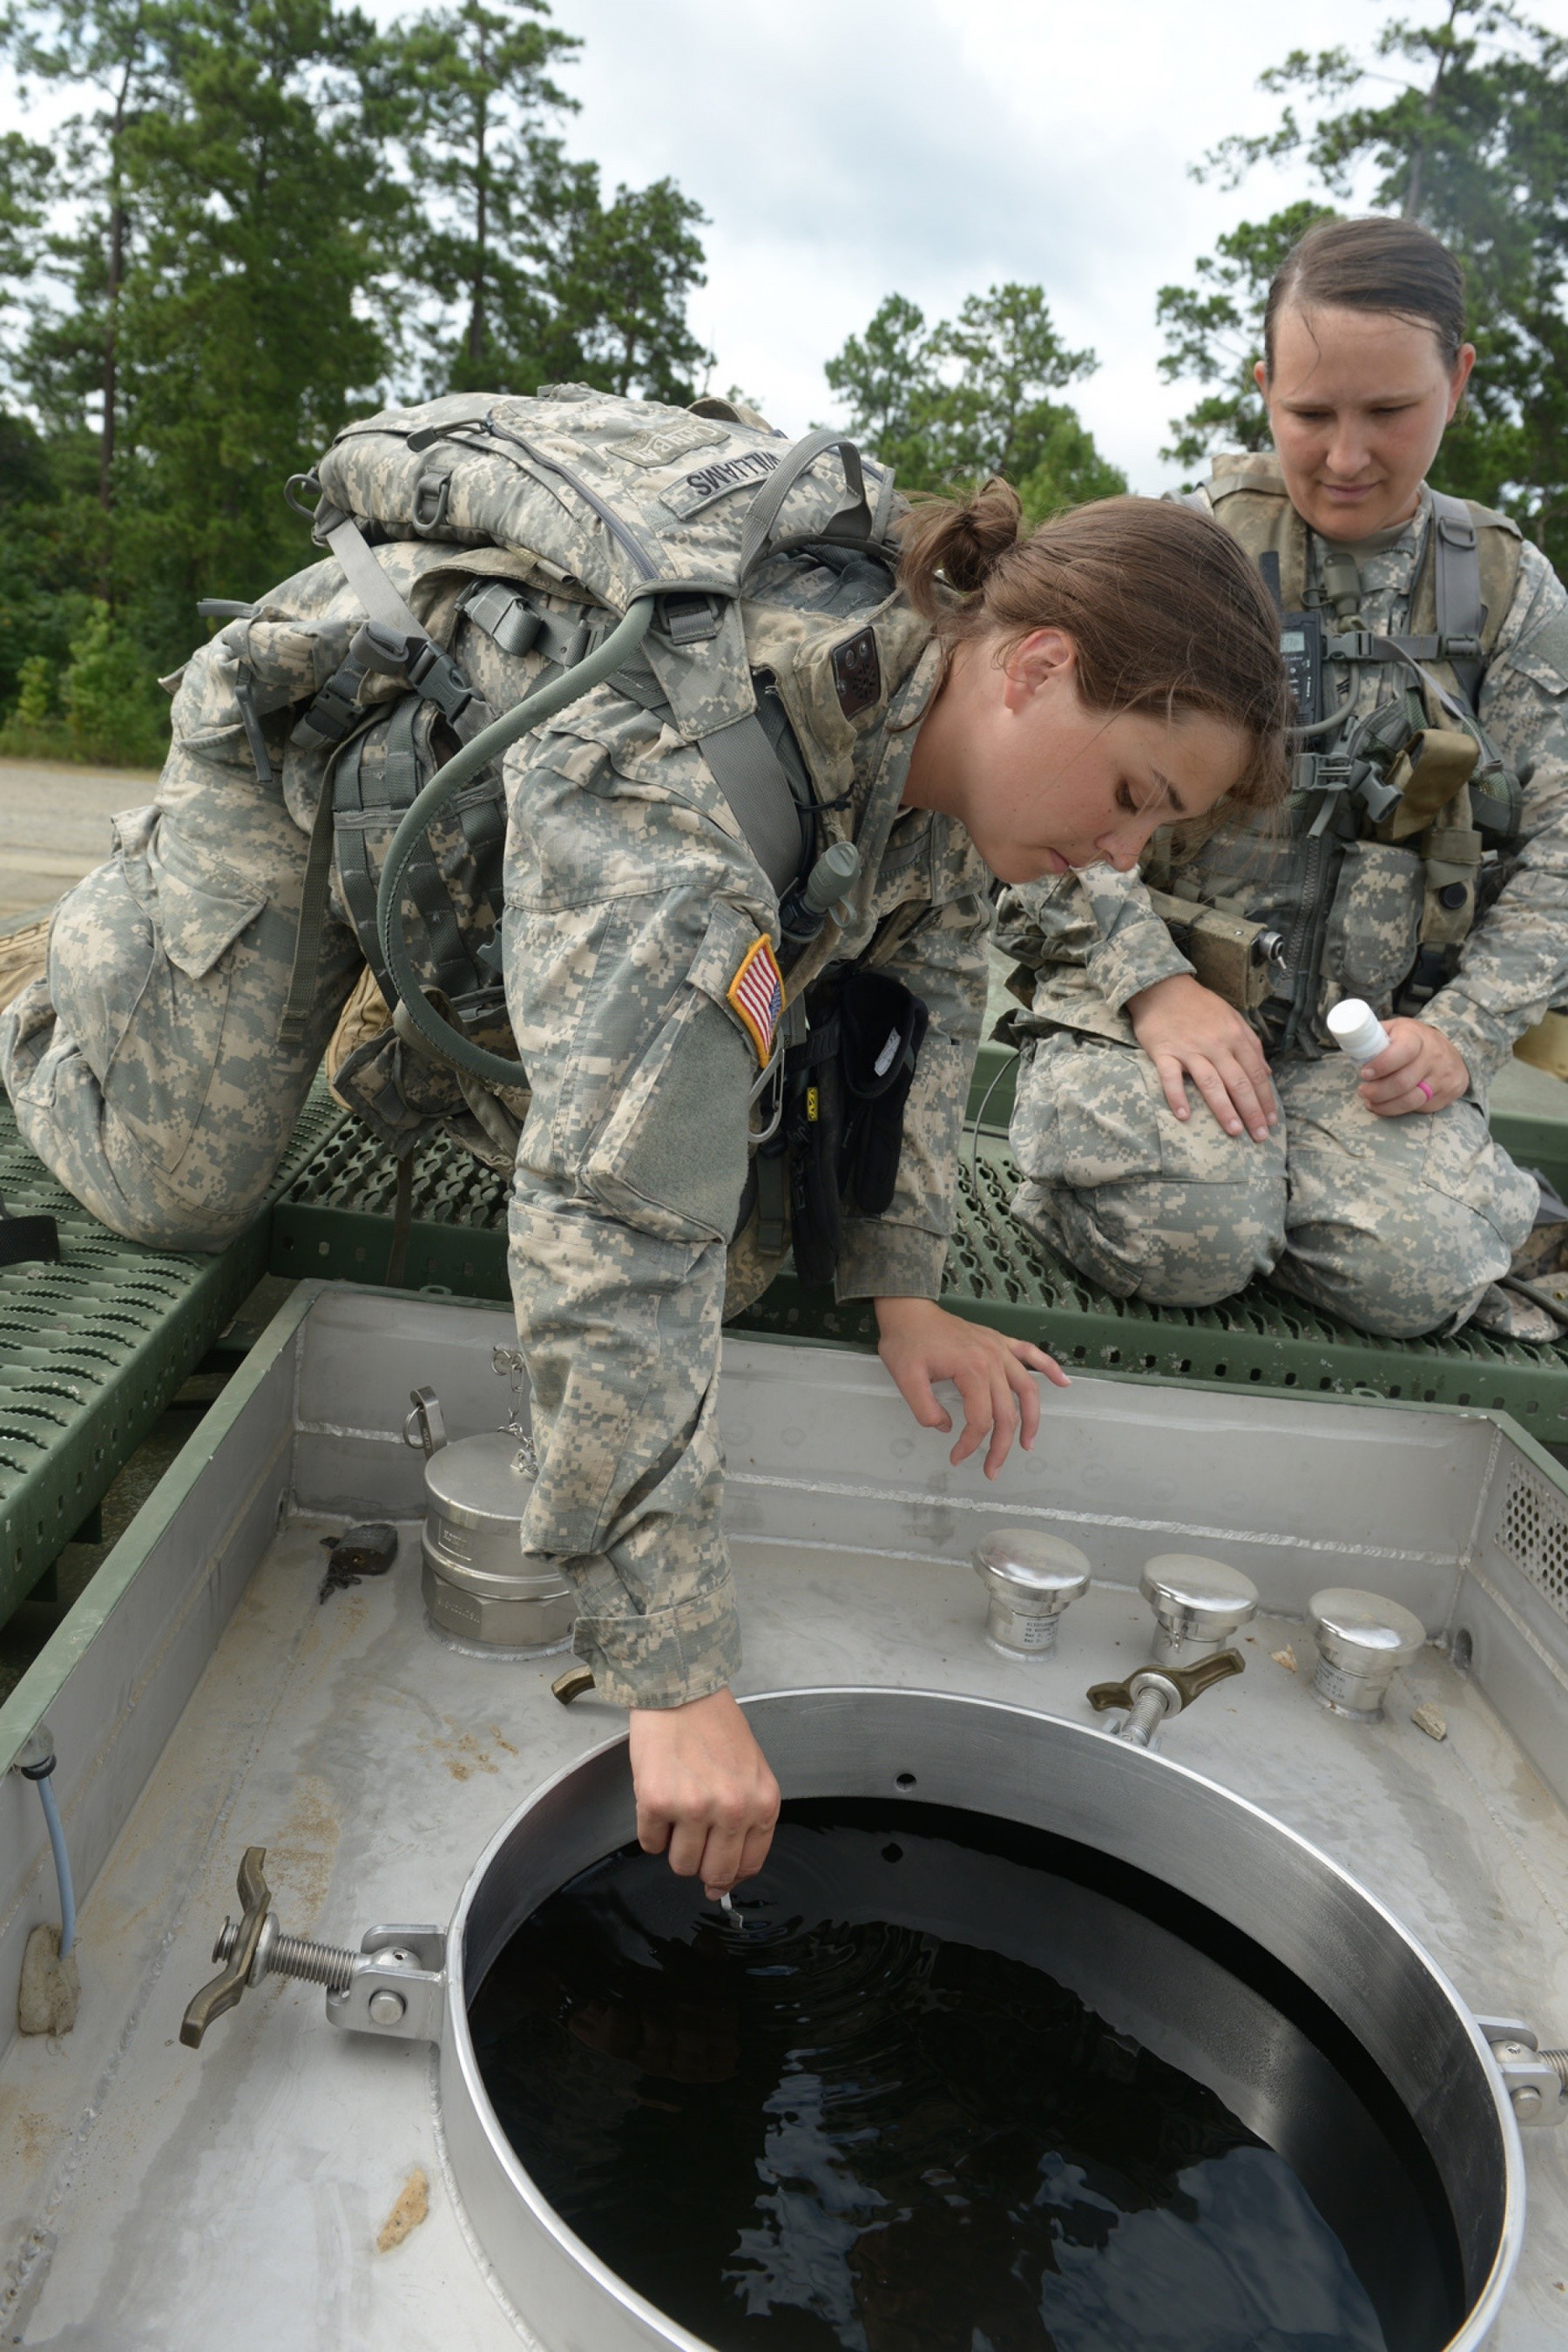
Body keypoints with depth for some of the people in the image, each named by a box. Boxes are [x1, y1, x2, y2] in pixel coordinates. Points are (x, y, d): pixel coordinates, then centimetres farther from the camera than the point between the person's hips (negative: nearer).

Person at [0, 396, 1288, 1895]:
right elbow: (618, 1228, -52)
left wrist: (903, 1294, -10)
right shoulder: (687, 762, -47)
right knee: (177, 1188, -4)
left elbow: (924, 986, -5)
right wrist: (674, 1682, -49)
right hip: (304, 748, -5)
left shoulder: (942, 705, -22)